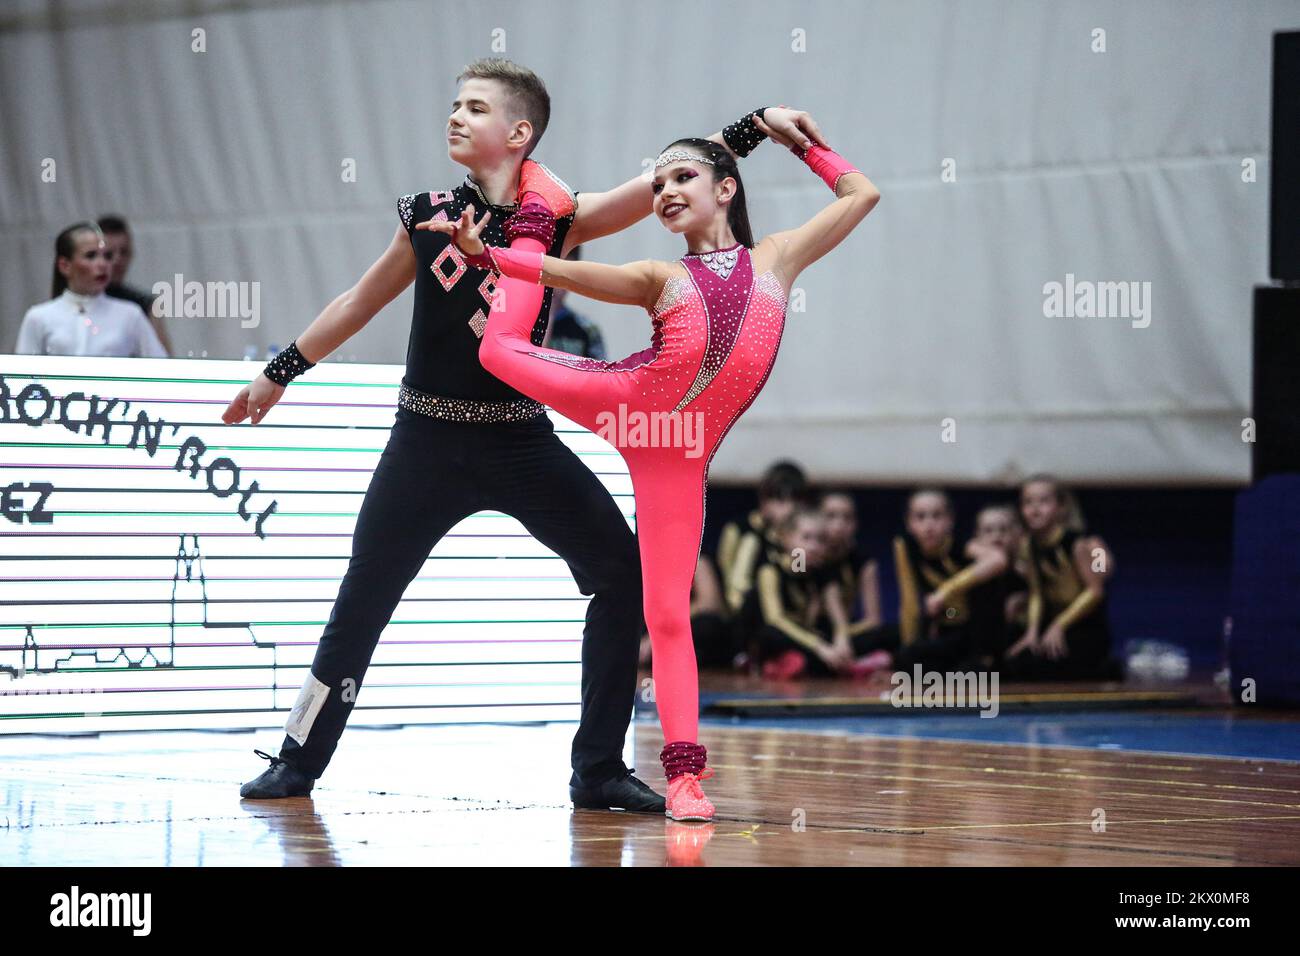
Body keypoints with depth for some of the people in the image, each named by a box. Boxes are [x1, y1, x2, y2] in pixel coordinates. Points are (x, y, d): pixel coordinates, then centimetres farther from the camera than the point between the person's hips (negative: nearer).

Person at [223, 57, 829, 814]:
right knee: (362, 601, 1)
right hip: (429, 440, 0)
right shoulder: (429, 218, -1)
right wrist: (280, 372, 20)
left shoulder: (558, 220, -4)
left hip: (522, 443, 0)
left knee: (624, 571, -9)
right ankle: (298, 763, 18)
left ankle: (599, 772, -1)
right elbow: (361, 302, 13)